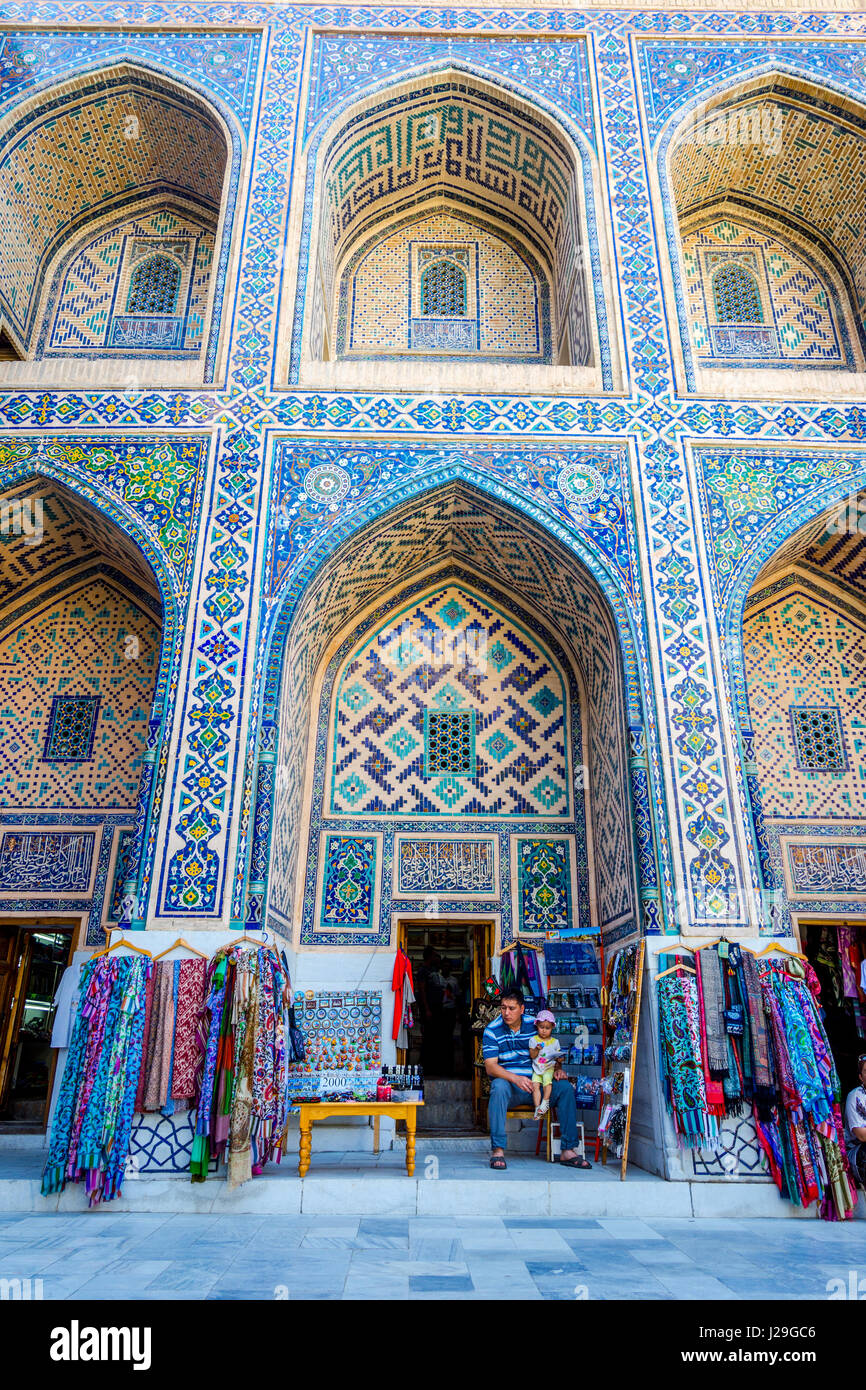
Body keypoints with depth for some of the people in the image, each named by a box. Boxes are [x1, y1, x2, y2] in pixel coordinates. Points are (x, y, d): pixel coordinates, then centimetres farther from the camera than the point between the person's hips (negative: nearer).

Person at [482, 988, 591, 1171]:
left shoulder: (535, 1025, 4)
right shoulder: (492, 1030, -5)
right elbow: (490, 1066, -14)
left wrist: (557, 1069, -9)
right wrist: (515, 1078, -29)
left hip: (536, 1084, 3)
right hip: (508, 1084, -3)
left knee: (565, 1087, -18)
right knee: (499, 1086, -36)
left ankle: (568, 1150, -12)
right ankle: (497, 1150, -32)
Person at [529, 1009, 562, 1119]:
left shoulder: (554, 1042, 7)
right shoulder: (533, 1040, 5)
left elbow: (558, 1055, 10)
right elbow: (532, 1056, 1)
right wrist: (537, 1049, -18)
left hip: (549, 1068, -1)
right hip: (537, 1068, 1)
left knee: (547, 1080, -28)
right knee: (535, 1085, -19)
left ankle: (545, 1102, -17)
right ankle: (537, 1107, -15)